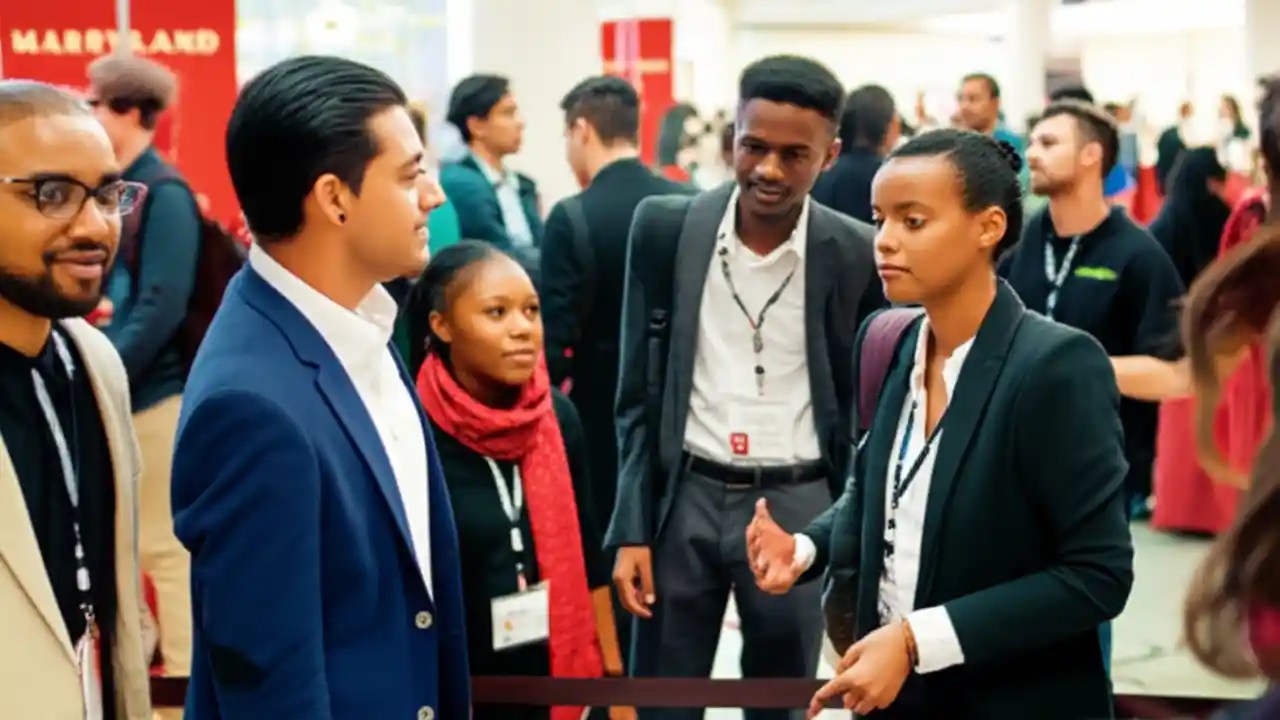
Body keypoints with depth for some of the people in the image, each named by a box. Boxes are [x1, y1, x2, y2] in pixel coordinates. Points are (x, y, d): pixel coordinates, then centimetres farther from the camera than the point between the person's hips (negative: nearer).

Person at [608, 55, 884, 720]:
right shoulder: (665, 229, -3)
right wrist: (631, 529, -1)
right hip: (684, 497, 1)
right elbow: (639, 394, 3)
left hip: (798, 507, -1)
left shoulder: (858, 257, -5)